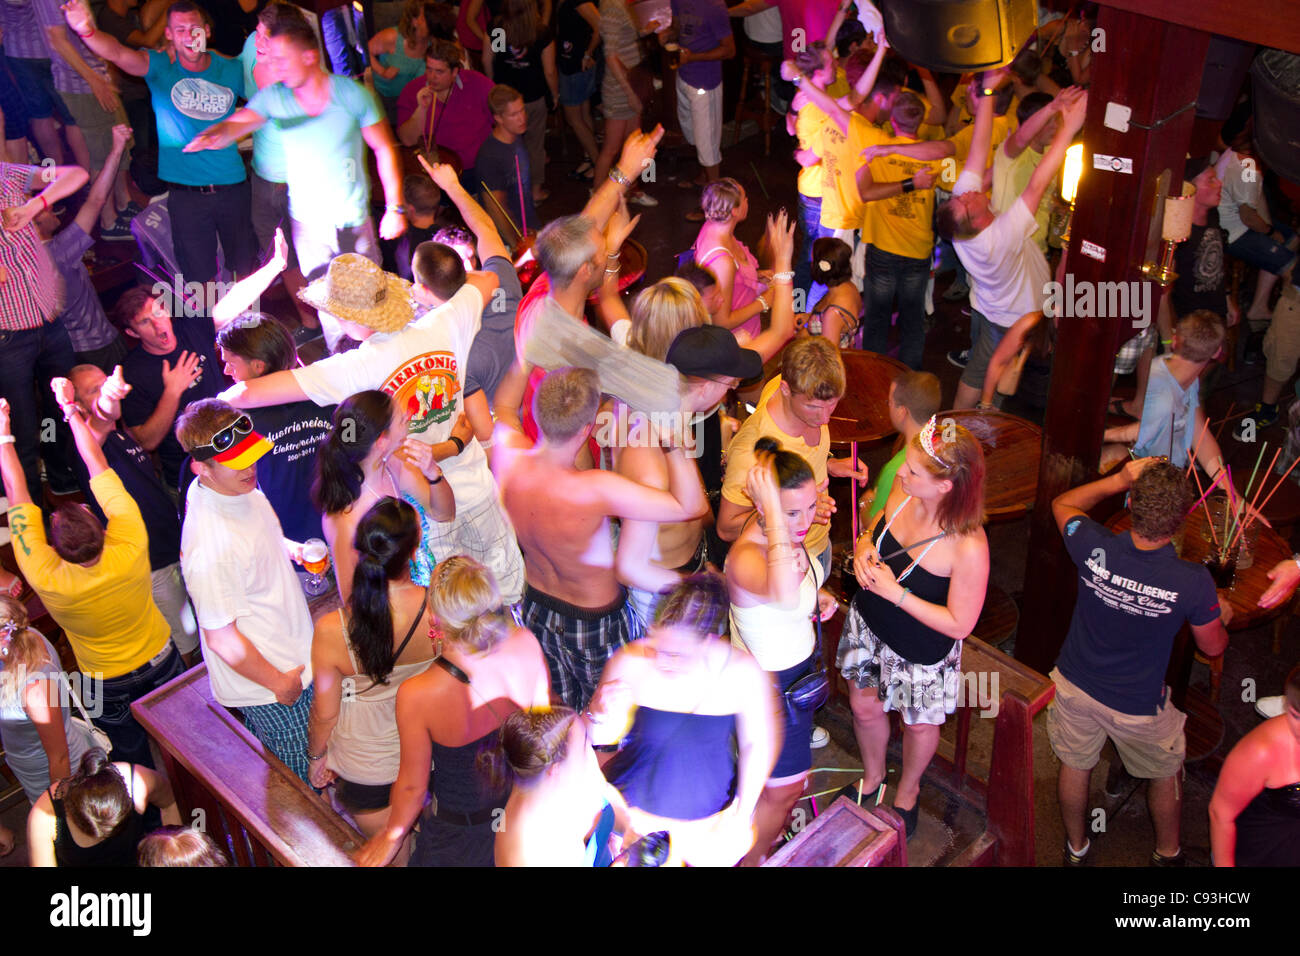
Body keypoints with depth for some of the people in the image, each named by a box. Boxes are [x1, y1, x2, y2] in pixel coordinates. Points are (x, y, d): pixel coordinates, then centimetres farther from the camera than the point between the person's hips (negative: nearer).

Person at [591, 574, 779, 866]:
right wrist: (602, 713, -34)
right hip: (635, 808, 0)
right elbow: (601, 737, -11)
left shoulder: (743, 674, -22)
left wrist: (742, 815, -5)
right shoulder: (631, 663, -24)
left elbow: (758, 745, -6)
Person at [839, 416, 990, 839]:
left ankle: (907, 791, 58)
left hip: (921, 653, -5)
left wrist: (895, 592, -29)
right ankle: (873, 777, 59)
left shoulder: (969, 547, -37)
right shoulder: (902, 491, -20)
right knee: (864, 708, 26)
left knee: (918, 724, 25)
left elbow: (959, 624, -25)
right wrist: (863, 548, -20)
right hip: (869, 624, 5)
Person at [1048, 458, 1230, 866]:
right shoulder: (1194, 582, -31)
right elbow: (1213, 647, -10)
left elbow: (1062, 504, -3)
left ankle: (1076, 848, 51)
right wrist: (1220, 615, 11)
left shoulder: (1094, 548, -28)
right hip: (1138, 706, -2)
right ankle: (1167, 854, 53)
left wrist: (1120, 479, -5)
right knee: (1166, 775, 29)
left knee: (1075, 767, 27)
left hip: (1076, 685, 2)